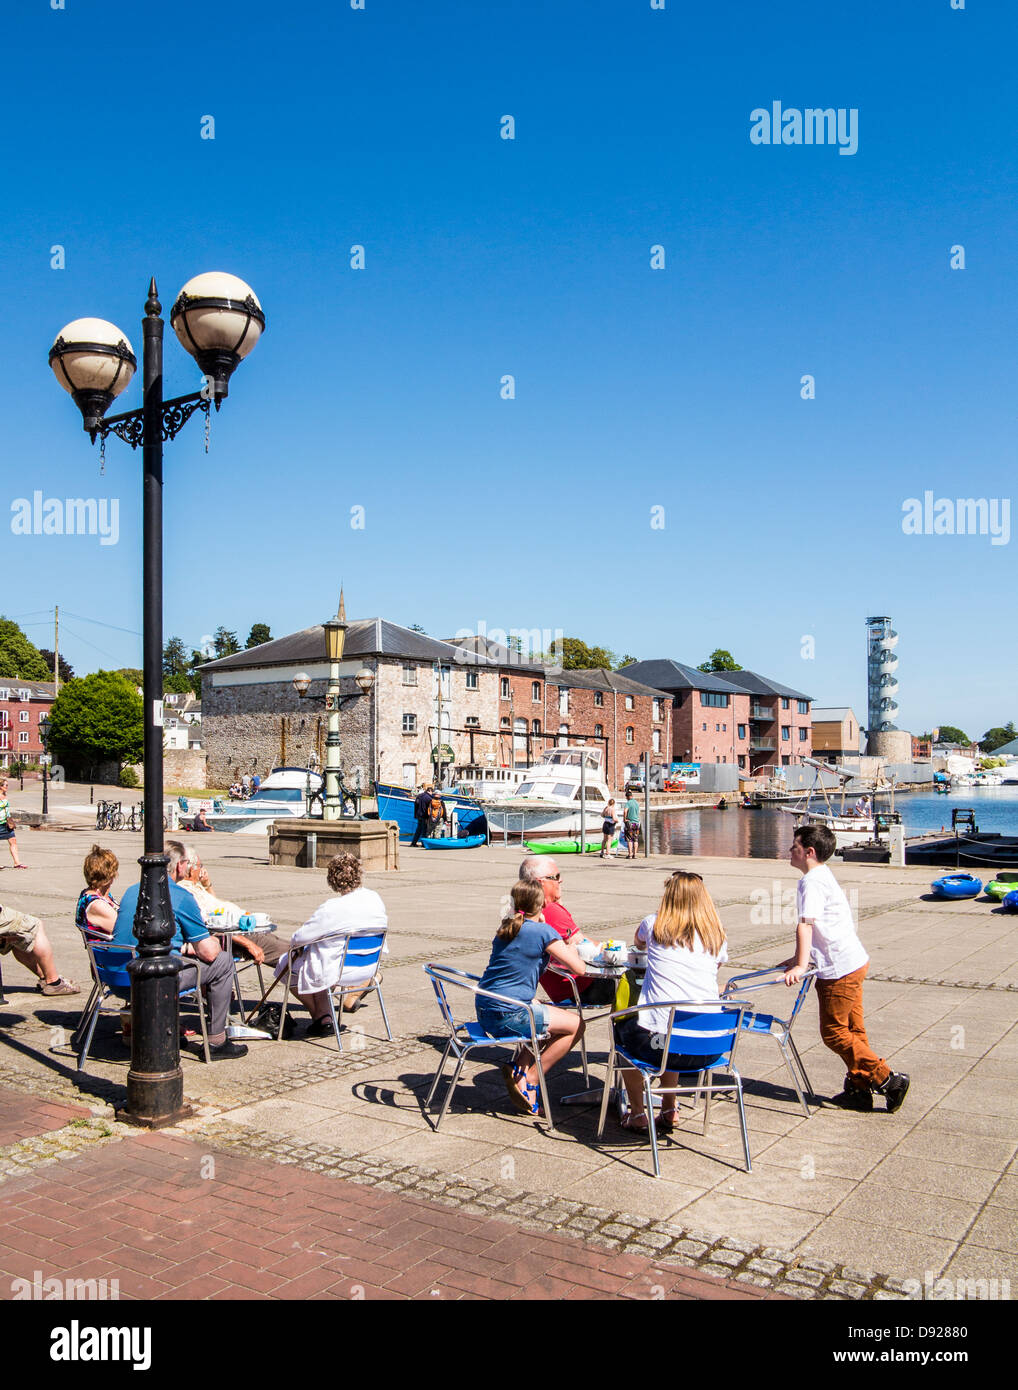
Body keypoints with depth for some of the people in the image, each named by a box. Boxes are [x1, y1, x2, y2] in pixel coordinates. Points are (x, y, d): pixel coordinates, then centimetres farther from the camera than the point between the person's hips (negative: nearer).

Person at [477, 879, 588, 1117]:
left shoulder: (506, 928, 12)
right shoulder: (543, 931, -11)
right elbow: (579, 968, -8)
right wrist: (571, 948, 12)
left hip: (485, 1012, 8)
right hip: (507, 1015, -8)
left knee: (548, 1015, 29)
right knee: (576, 1025, 5)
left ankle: (519, 1069, 14)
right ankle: (528, 1081, 6)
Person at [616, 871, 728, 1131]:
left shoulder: (654, 925, 2)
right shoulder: (716, 936, 6)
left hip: (658, 1045, -3)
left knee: (623, 1027, 30)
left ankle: (637, 1114, 29)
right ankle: (669, 1110, 36)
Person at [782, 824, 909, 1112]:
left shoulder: (812, 882, -16)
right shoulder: (823, 876, 16)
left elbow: (806, 926, -26)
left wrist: (800, 965, -31)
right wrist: (799, 959, 26)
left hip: (840, 969, -10)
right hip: (854, 961, 10)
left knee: (833, 1033, -2)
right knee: (852, 1031, 14)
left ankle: (888, 1079, 1)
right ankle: (859, 1088, 20)